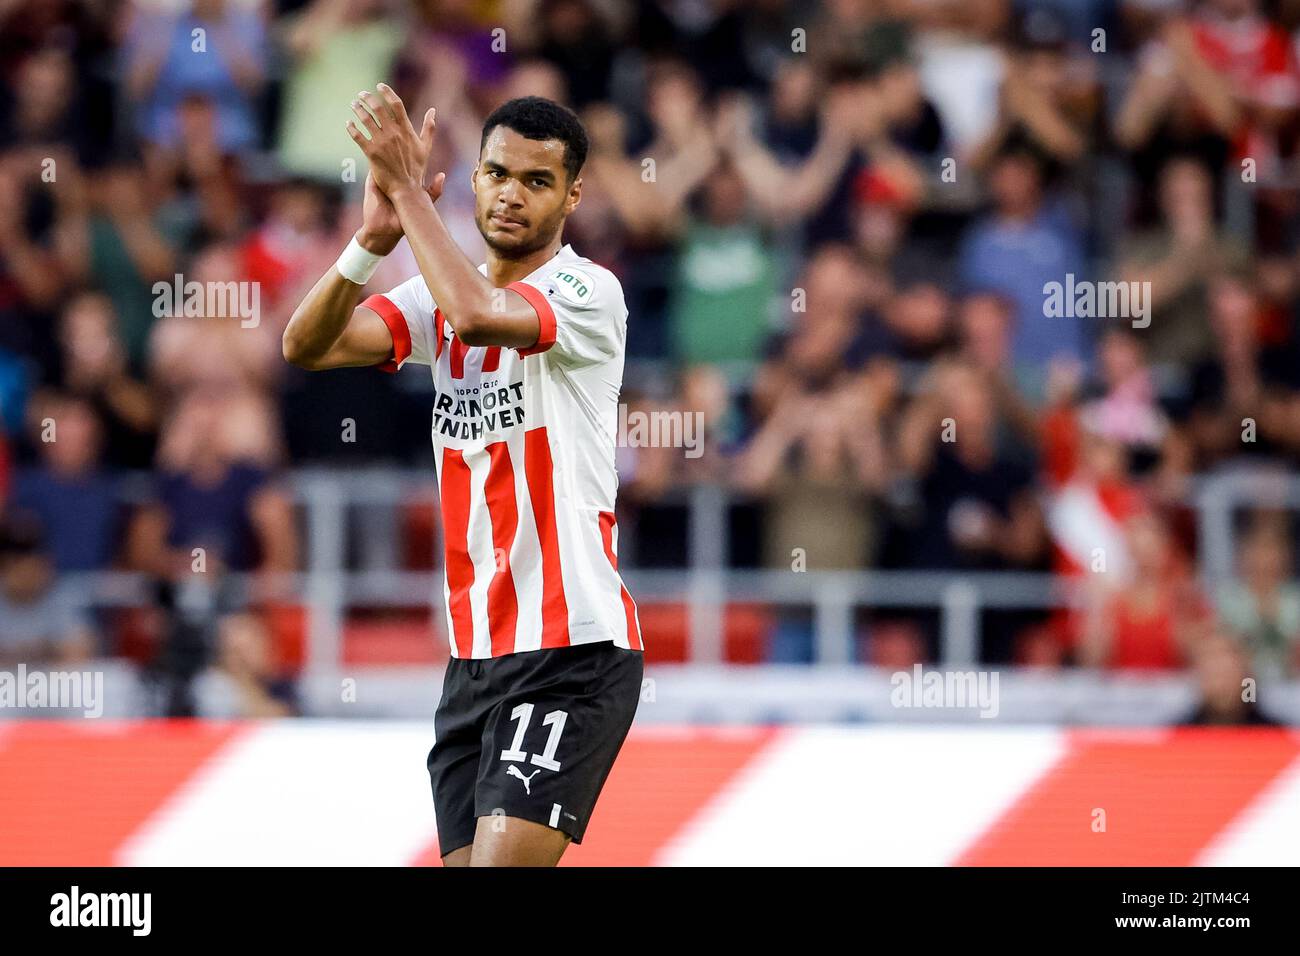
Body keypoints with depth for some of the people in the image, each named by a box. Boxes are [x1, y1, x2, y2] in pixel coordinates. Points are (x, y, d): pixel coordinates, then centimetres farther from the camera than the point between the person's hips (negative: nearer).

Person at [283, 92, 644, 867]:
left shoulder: (588, 293, -8)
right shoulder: (441, 296, 12)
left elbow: (479, 315, -28)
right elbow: (308, 346, -2)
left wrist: (407, 186, -20)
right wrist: (374, 239, -17)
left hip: (572, 654, -7)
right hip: (476, 656, 7)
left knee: (500, 862, -18)